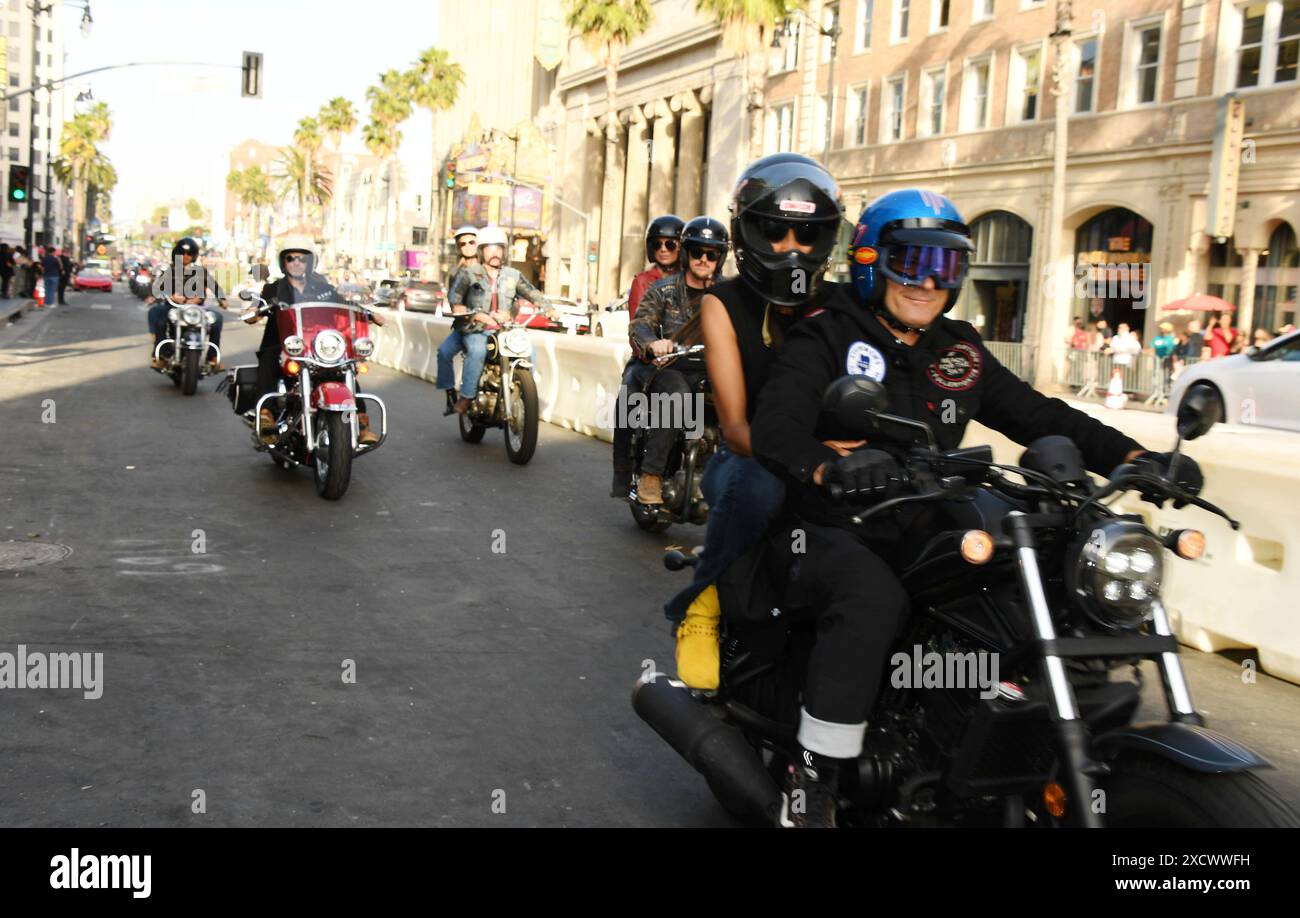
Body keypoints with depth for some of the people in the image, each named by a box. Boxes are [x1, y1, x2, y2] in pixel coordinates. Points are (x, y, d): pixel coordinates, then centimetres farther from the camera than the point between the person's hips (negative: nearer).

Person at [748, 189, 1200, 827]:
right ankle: (811, 780, -27)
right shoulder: (827, 337, -2)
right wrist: (829, 468, -42)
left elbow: (1038, 415, 10)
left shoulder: (959, 351, 16)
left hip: (926, 534, 6)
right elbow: (775, 428, -19)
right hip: (833, 532, -6)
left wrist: (1131, 456, -7)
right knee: (873, 599, -37)